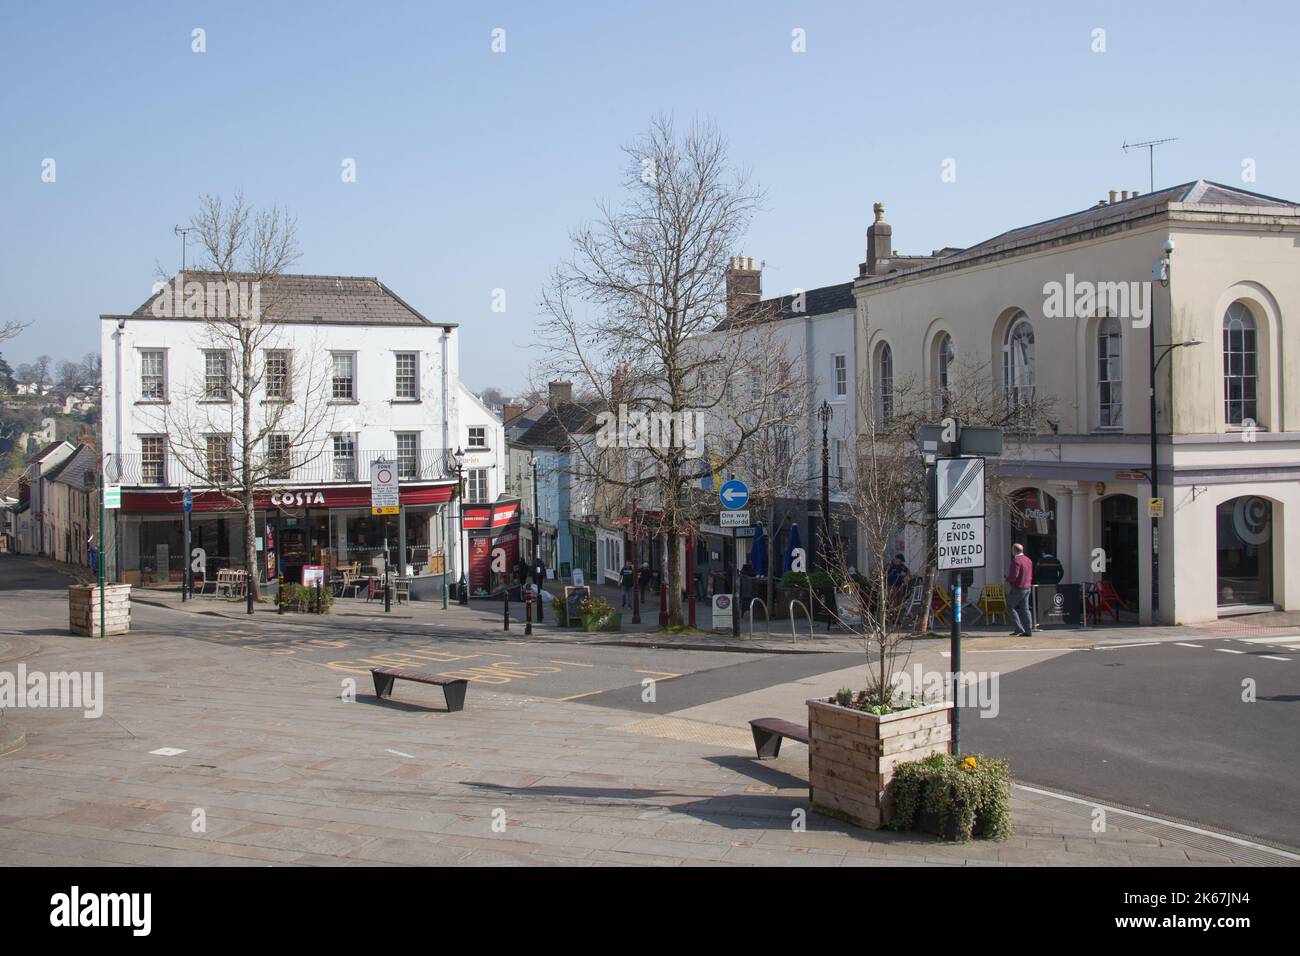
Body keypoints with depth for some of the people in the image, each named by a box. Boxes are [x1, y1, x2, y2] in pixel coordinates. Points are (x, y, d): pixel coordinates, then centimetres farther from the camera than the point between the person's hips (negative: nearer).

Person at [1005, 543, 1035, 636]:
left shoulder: (1016, 561, -16)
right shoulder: (1028, 560, 12)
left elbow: (1013, 576, -22)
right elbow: (1030, 576, 17)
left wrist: (1007, 579, -4)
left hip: (1017, 588, -8)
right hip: (1027, 588, 8)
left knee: (1011, 607, 3)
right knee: (1025, 609, 8)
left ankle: (1019, 629, -4)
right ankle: (1028, 630, 4)